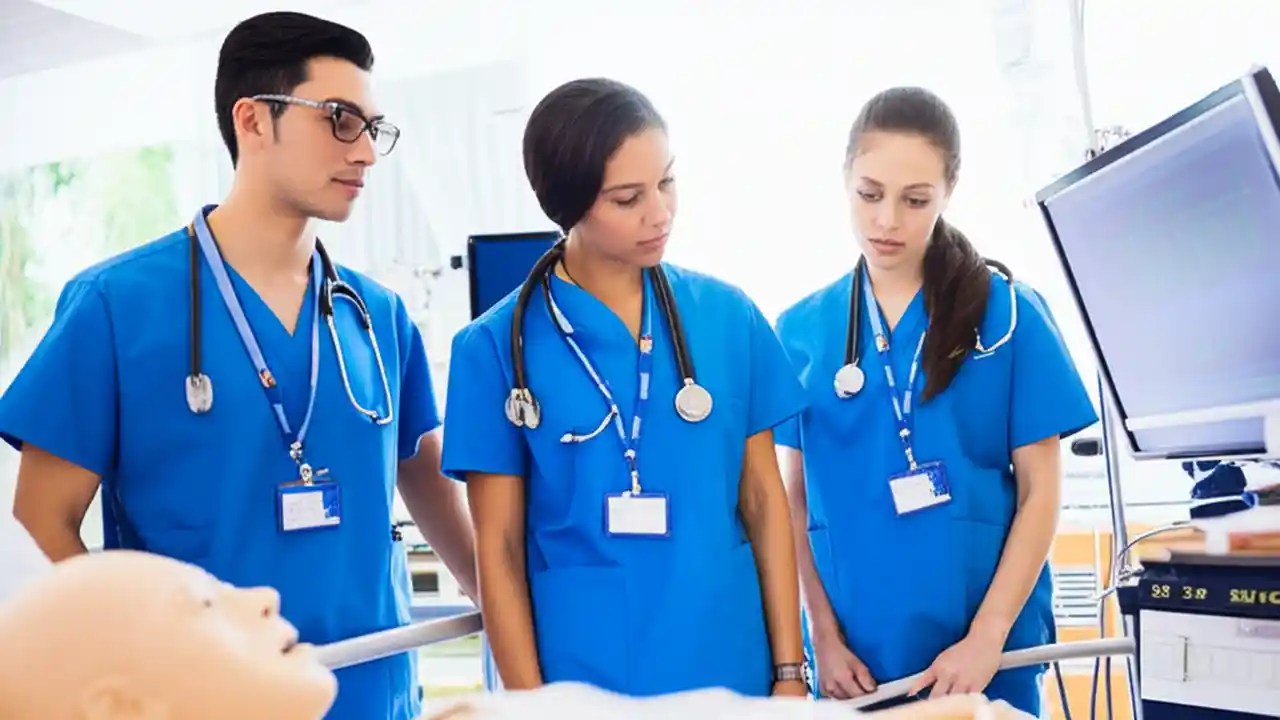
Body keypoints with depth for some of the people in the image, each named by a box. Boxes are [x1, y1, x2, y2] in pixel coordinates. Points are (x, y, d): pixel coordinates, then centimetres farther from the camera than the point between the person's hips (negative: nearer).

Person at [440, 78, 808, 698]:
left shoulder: (730, 316, 0)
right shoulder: (498, 345, -7)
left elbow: (764, 500, 4)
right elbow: (499, 547, -4)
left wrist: (789, 668, 2)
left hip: (729, 671, 2)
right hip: (581, 680, -2)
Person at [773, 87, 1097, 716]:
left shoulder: (1008, 314, -3)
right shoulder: (801, 329, 1)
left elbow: (1040, 491, -2)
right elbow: (795, 500, 5)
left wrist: (986, 638, -11)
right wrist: (826, 636, -5)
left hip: (986, 650, -1)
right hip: (857, 659, 1)